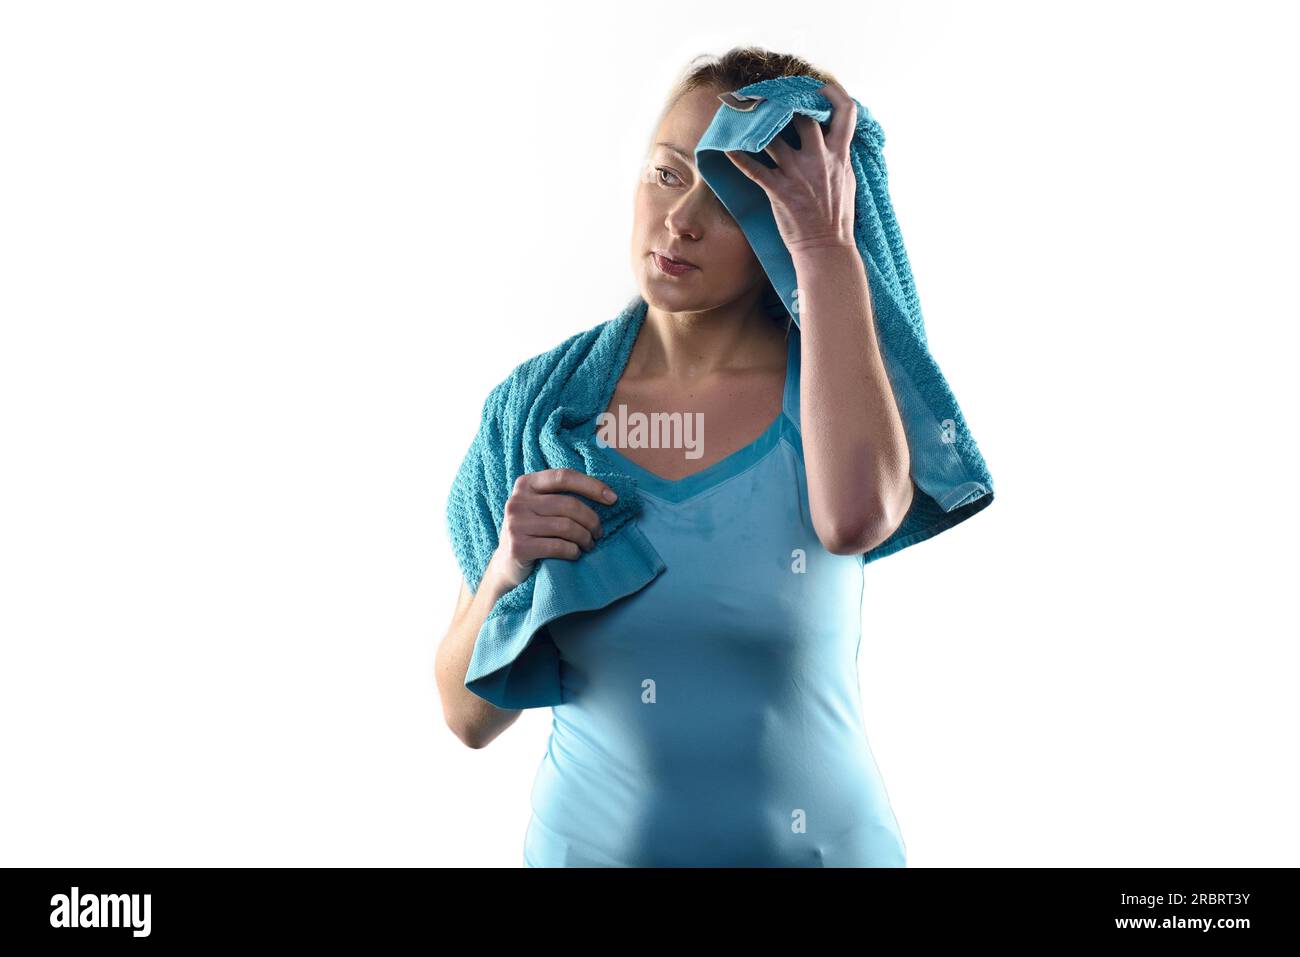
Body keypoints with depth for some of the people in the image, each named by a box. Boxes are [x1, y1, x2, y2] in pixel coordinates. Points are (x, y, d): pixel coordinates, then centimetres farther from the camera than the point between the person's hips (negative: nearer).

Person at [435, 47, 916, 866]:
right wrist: (506, 577, -22)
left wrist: (828, 249, -27)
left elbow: (855, 517, -36)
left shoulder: (827, 385, -10)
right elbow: (471, 718, -3)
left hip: (820, 840, -1)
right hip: (589, 839, 2)